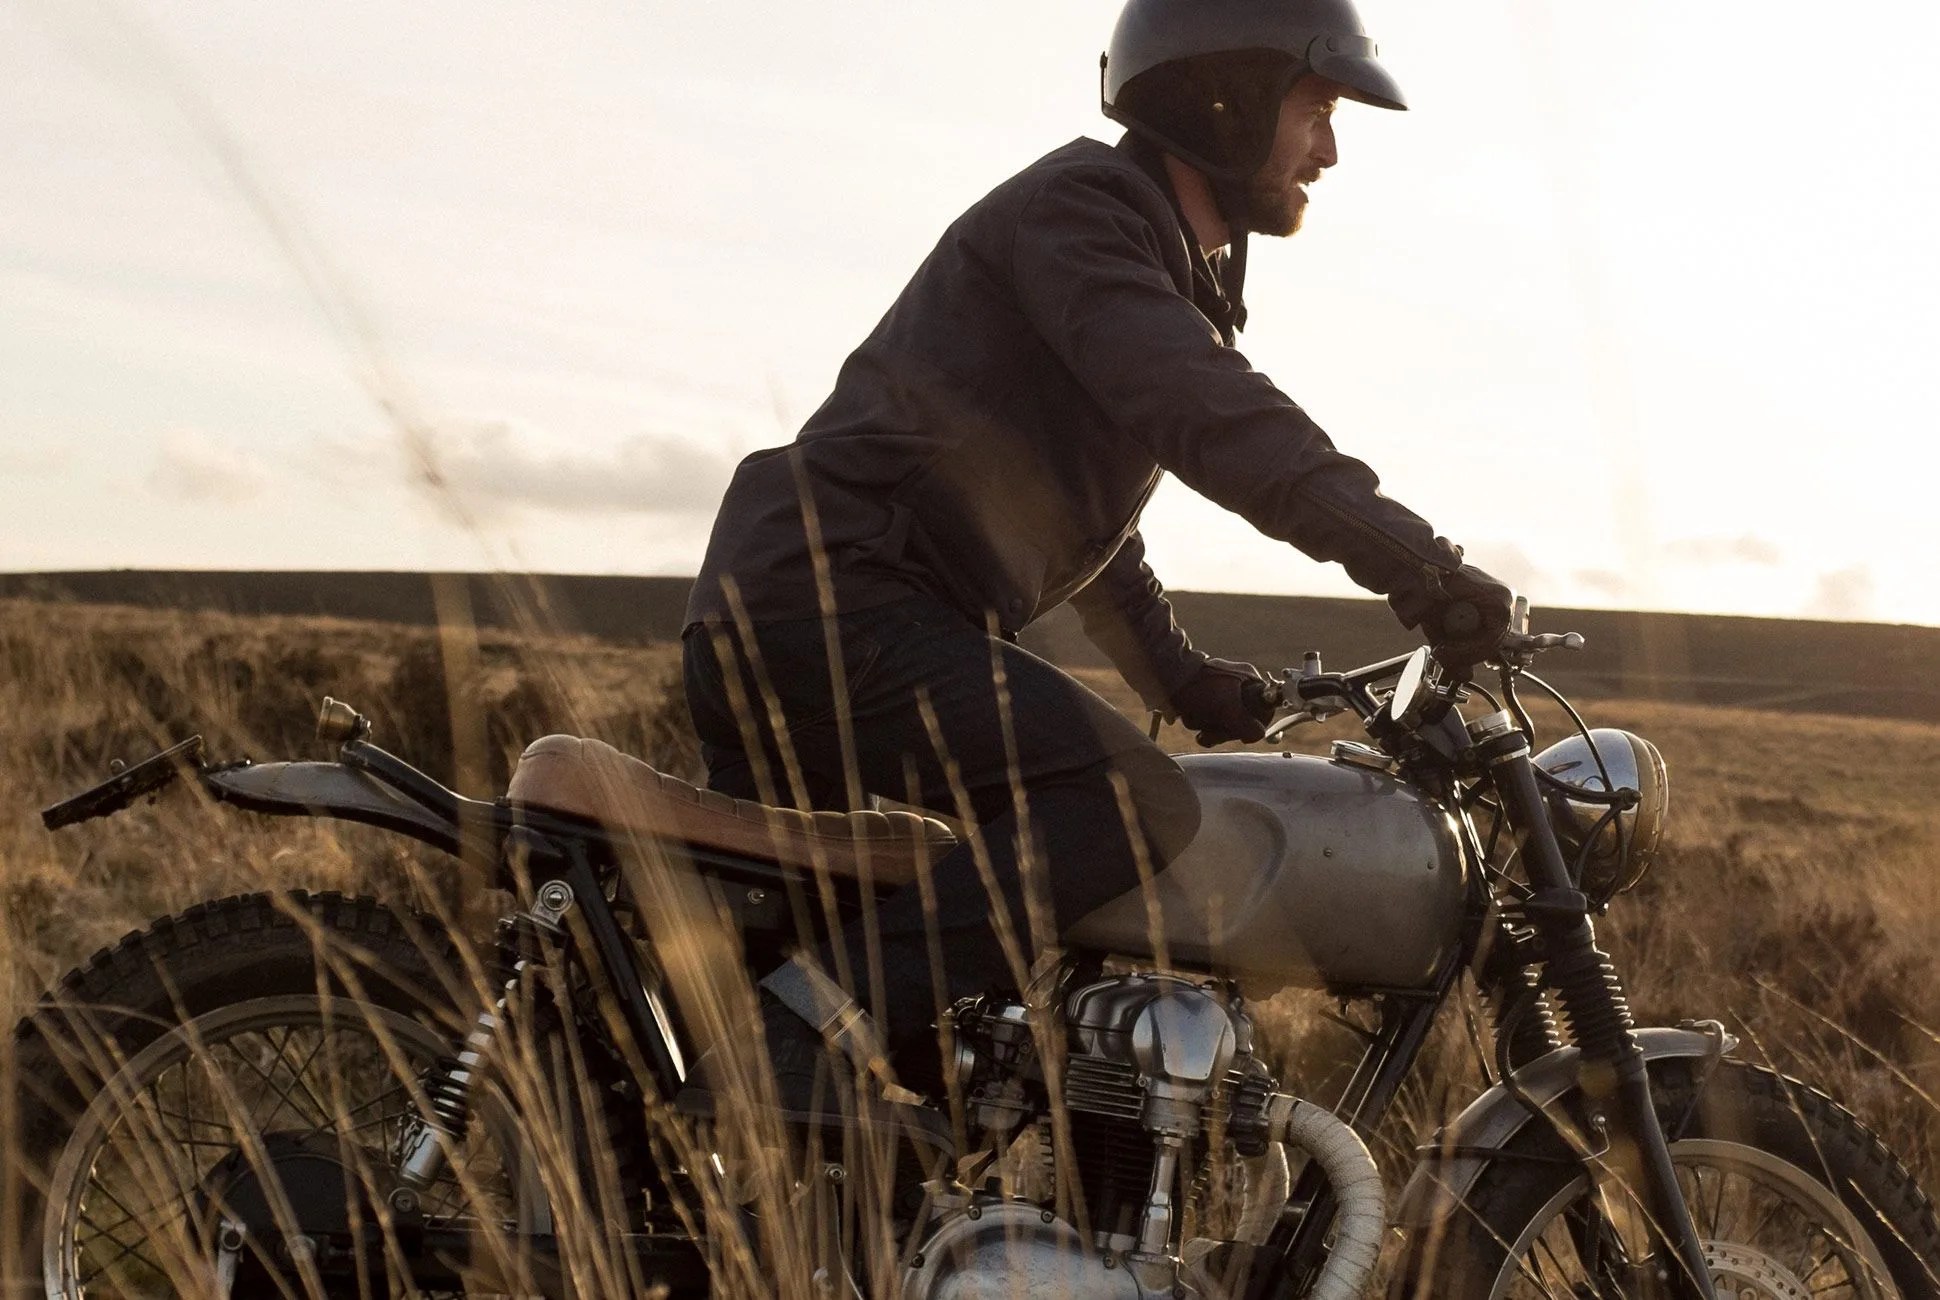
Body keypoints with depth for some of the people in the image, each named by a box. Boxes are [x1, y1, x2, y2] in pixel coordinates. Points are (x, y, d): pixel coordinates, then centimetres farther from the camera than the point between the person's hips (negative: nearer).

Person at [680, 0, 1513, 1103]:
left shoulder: (1173, 281, 24)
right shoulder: (1078, 204, -7)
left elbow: (1087, 514, 36)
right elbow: (1202, 411, -25)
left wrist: (1186, 679, 32)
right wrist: (1417, 564, -28)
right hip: (832, 601, -11)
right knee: (1134, 810, -23)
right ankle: (818, 1022, -26)